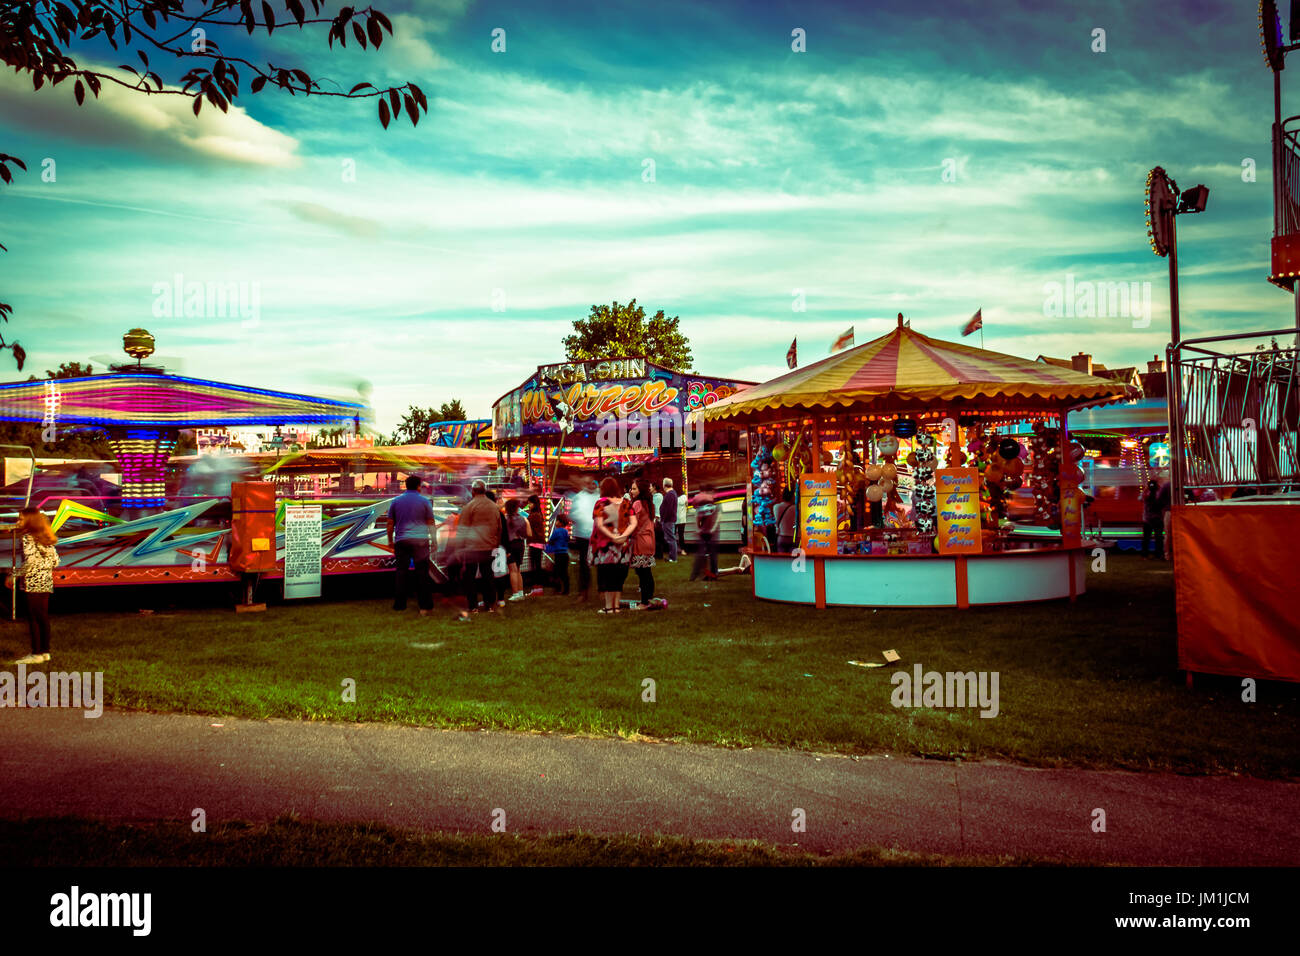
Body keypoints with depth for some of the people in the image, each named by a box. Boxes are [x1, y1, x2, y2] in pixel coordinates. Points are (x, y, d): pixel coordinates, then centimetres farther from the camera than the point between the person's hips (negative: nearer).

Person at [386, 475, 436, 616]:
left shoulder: (396, 501, 7)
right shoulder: (424, 501, 0)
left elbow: (390, 523, 10)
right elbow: (431, 523, 2)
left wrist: (390, 540, 18)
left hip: (401, 541, 2)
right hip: (420, 540, -2)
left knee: (401, 571, 8)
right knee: (422, 572, -1)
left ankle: (399, 604, 9)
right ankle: (425, 606, -2)